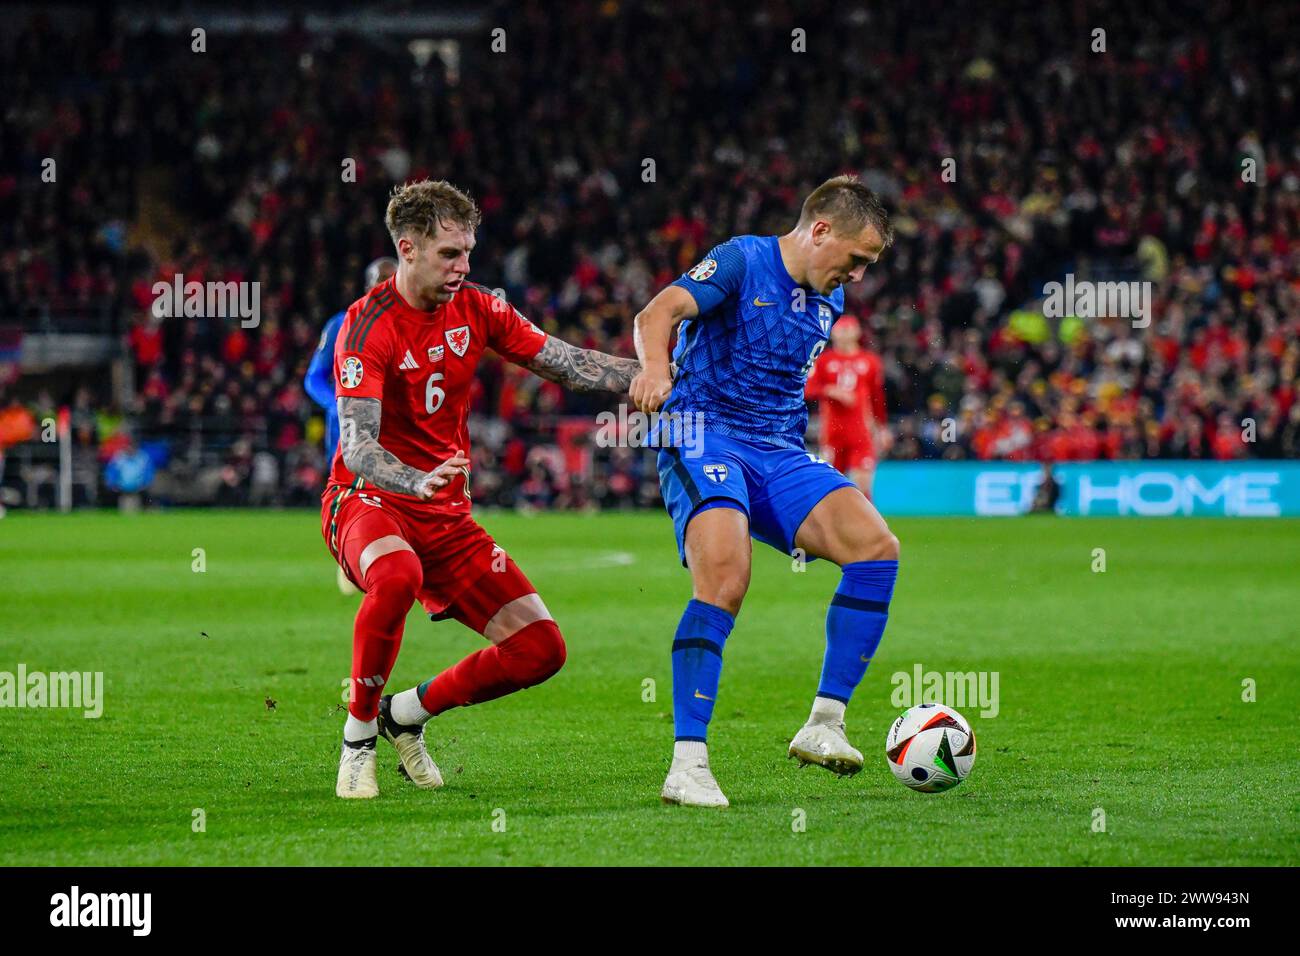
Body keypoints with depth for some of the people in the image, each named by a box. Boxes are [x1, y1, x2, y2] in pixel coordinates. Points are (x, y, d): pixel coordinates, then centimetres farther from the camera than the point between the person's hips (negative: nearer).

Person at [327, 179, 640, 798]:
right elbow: (357, 447, -27)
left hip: (446, 514, 6)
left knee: (540, 649, -4)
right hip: (369, 500, -6)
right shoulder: (368, 324, -17)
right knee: (396, 576, -42)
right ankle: (359, 736, -20)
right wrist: (417, 481, -47)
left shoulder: (475, 310, 2)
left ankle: (408, 713, 17)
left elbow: (569, 364, 6)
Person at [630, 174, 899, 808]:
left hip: (779, 454, 7)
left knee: (876, 546, -16)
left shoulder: (830, 299, 16)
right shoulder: (742, 261, -5)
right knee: (725, 580, -30)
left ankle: (824, 725, -12)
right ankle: (687, 763, -25)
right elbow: (658, 313, -21)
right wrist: (655, 367, -42)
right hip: (703, 439, -7)